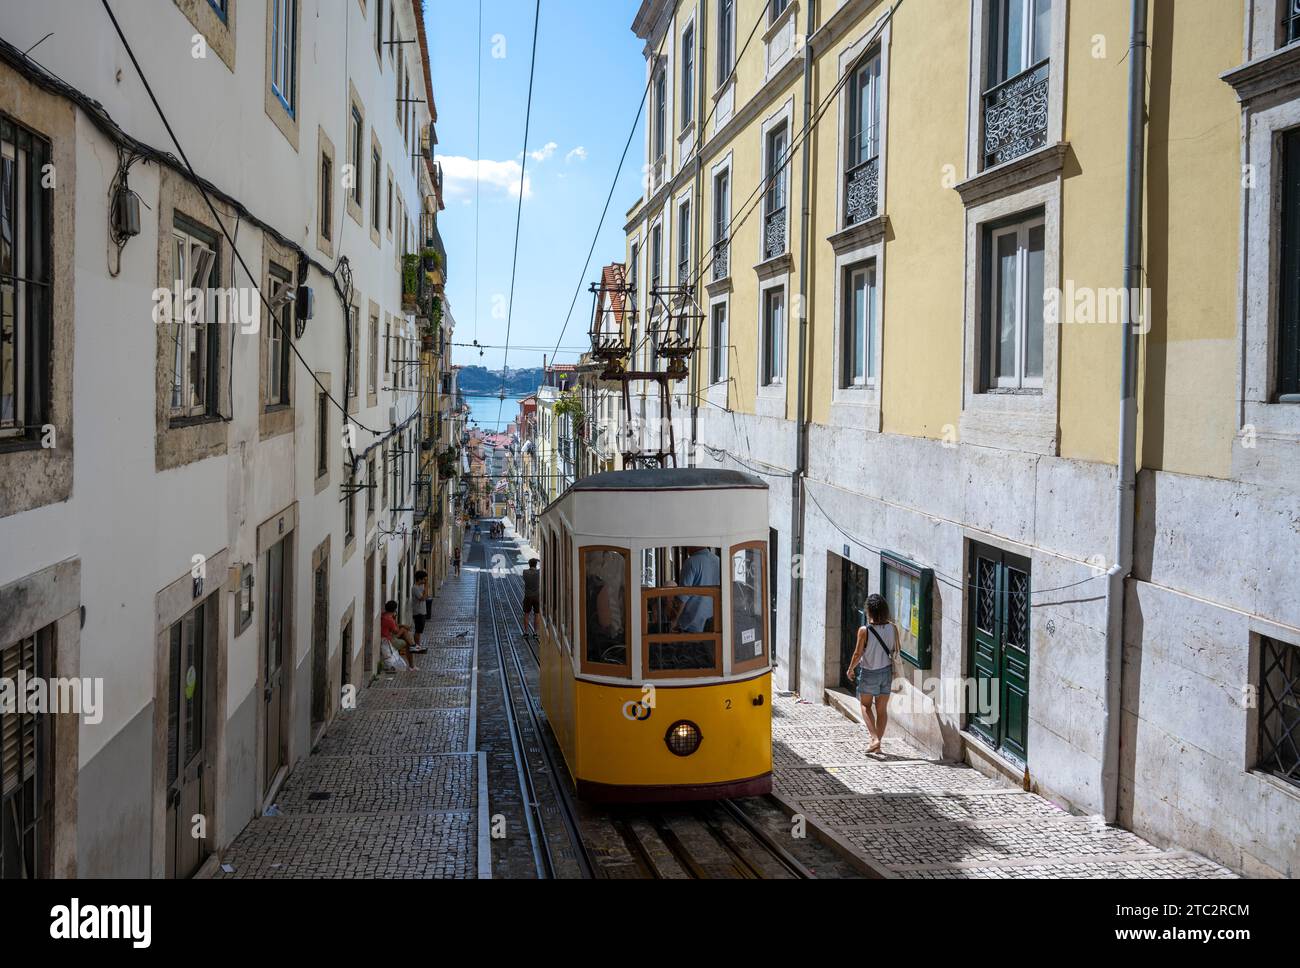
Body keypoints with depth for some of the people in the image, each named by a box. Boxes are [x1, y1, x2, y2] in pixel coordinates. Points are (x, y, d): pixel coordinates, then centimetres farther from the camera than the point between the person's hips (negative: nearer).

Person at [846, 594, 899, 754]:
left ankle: (874, 738, -4)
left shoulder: (864, 630, -19)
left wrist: (850, 669, 3)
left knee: (866, 706, 13)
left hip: (869, 673, -3)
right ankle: (878, 743, 16)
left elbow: (858, 654, -12)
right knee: (882, 709, 12)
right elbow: (896, 650, 3)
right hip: (886, 671, 3)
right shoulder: (892, 628, -9)